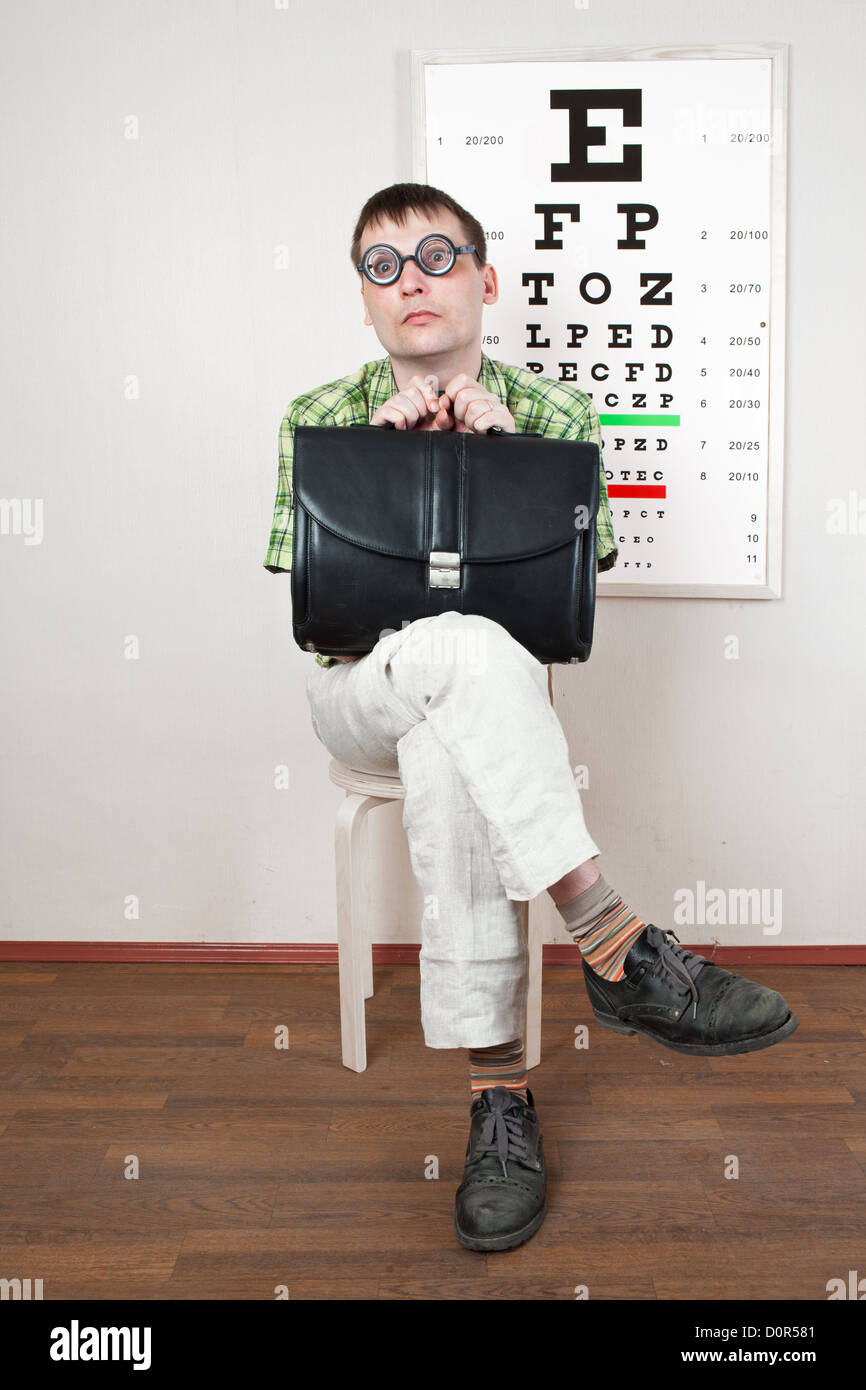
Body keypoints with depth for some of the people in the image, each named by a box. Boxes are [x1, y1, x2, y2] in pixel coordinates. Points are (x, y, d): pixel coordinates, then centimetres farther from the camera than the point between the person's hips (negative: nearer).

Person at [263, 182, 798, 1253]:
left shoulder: (556, 416, 4)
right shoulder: (318, 419, 4)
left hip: (490, 697, 0)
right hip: (357, 695, 0)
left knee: (443, 758, -37)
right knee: (463, 644, -36)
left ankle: (496, 1089, -28)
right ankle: (618, 949, -36)